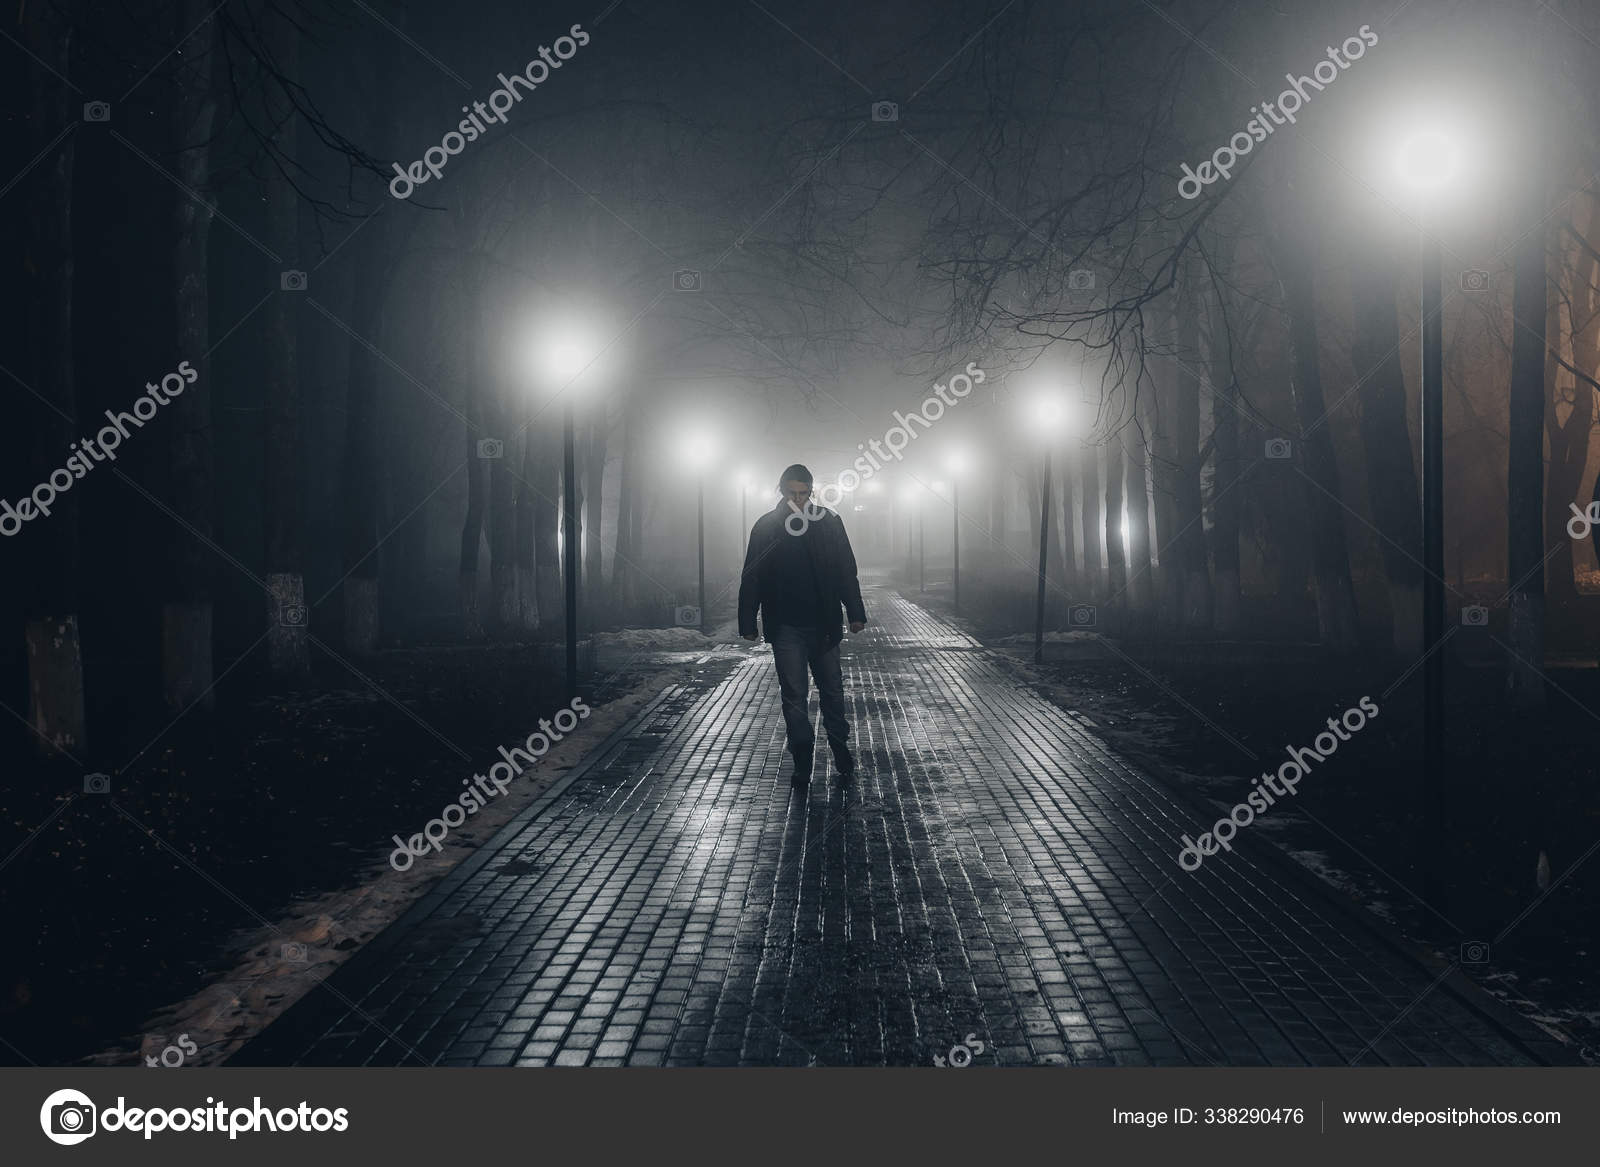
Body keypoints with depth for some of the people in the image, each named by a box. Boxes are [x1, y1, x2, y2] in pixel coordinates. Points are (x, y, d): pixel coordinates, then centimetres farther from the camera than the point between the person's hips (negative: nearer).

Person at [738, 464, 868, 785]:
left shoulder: (828, 522, 2)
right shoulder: (766, 526, 0)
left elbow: (846, 571, 5)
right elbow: (751, 578, 2)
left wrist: (855, 613, 0)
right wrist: (748, 623, -1)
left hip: (823, 625, 1)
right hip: (785, 628, -1)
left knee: (832, 690, 11)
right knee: (794, 695, 2)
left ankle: (840, 747, 28)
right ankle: (802, 759, 10)